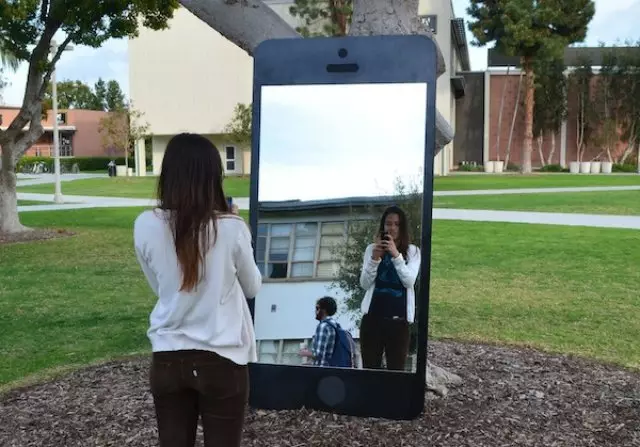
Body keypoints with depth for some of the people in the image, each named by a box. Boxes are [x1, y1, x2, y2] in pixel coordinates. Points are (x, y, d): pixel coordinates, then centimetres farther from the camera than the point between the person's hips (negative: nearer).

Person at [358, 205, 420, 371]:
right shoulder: (372, 249, 9)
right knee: (369, 367, 1)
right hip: (373, 317, 1)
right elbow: (364, 284, 2)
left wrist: (396, 255, -17)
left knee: (396, 368, -2)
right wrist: (375, 258, -12)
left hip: (399, 318, -1)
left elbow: (409, 281, -7)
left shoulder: (413, 251, 6)